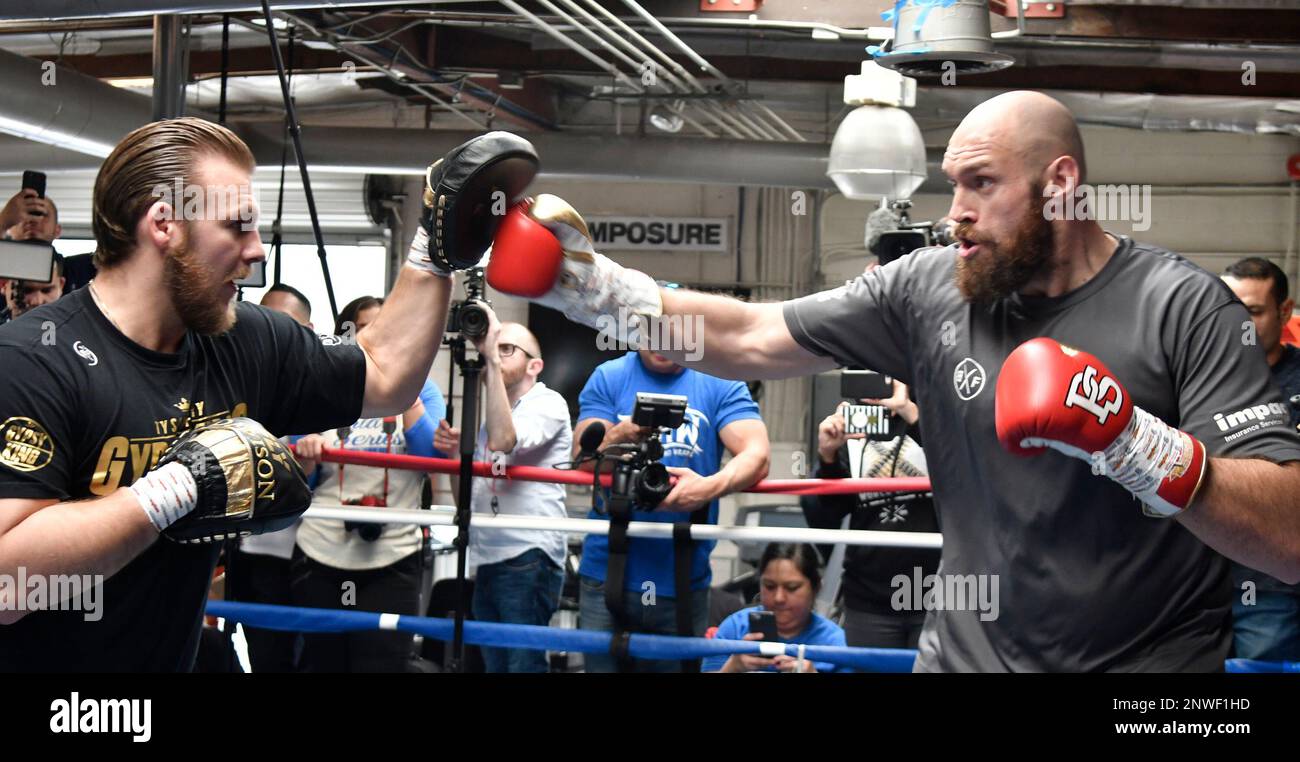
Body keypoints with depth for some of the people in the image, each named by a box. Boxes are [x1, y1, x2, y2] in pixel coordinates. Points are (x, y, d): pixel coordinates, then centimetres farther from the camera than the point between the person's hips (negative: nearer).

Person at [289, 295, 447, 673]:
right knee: (319, 664, 9)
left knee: (384, 663, -3)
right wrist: (306, 456, -12)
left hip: (392, 561, -2)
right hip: (319, 557, 2)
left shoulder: (420, 389, 5)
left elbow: (434, 455, -11)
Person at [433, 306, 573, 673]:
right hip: (487, 560, 8)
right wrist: (455, 455, 4)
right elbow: (466, 499, 23)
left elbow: (503, 441, -23)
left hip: (529, 557, -8)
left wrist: (493, 357, -21)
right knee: (494, 664, 8)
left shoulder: (547, 403, -1)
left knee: (523, 663, -12)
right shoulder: (488, 418, 23)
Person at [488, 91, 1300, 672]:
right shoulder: (929, 288, -1)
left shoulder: (1185, 308, -12)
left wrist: (1137, 445, -32)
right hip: (968, 651, 4)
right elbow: (750, 340, 2)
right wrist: (593, 286, -7)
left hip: (1152, 658, -3)